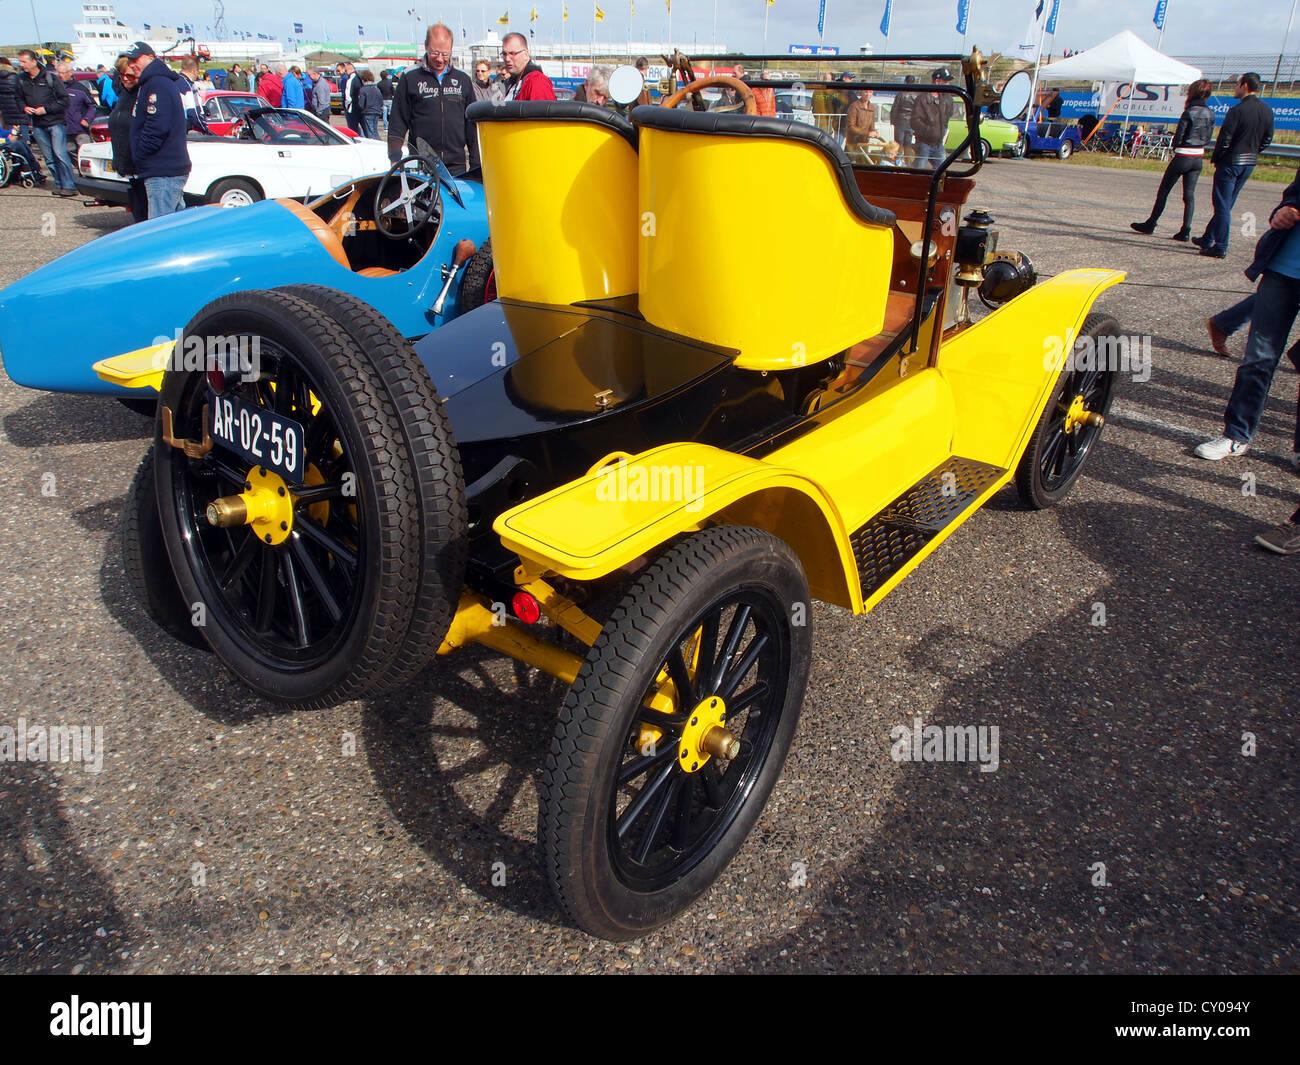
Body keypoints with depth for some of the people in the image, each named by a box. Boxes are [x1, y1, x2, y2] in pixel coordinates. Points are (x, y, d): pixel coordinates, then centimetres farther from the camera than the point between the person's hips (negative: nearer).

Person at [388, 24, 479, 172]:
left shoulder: (463, 80, 14)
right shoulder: (409, 79, 7)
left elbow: (472, 125, 16)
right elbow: (398, 123, 7)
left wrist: (476, 164, 10)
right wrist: (394, 157, -6)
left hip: (456, 166, 2)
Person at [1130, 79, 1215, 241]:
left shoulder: (1189, 113, -14)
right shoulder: (1210, 114, 6)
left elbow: (1178, 137, -13)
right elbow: (1208, 138, 9)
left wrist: (1175, 147, 6)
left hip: (1183, 156, -6)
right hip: (1199, 158, 6)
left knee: (1163, 191, 6)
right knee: (1189, 194, 6)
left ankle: (1150, 225, 12)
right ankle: (1185, 230, 1)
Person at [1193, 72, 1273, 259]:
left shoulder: (1238, 110, -17)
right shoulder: (1267, 111, 6)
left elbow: (1225, 139, -17)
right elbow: (1267, 140, 10)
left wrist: (1215, 159, -3)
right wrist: (1251, 152, 19)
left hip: (1231, 162, -8)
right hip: (1251, 162, 8)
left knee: (1223, 206, -3)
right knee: (1225, 204, 16)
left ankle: (1220, 247, -2)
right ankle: (1208, 239, 26)